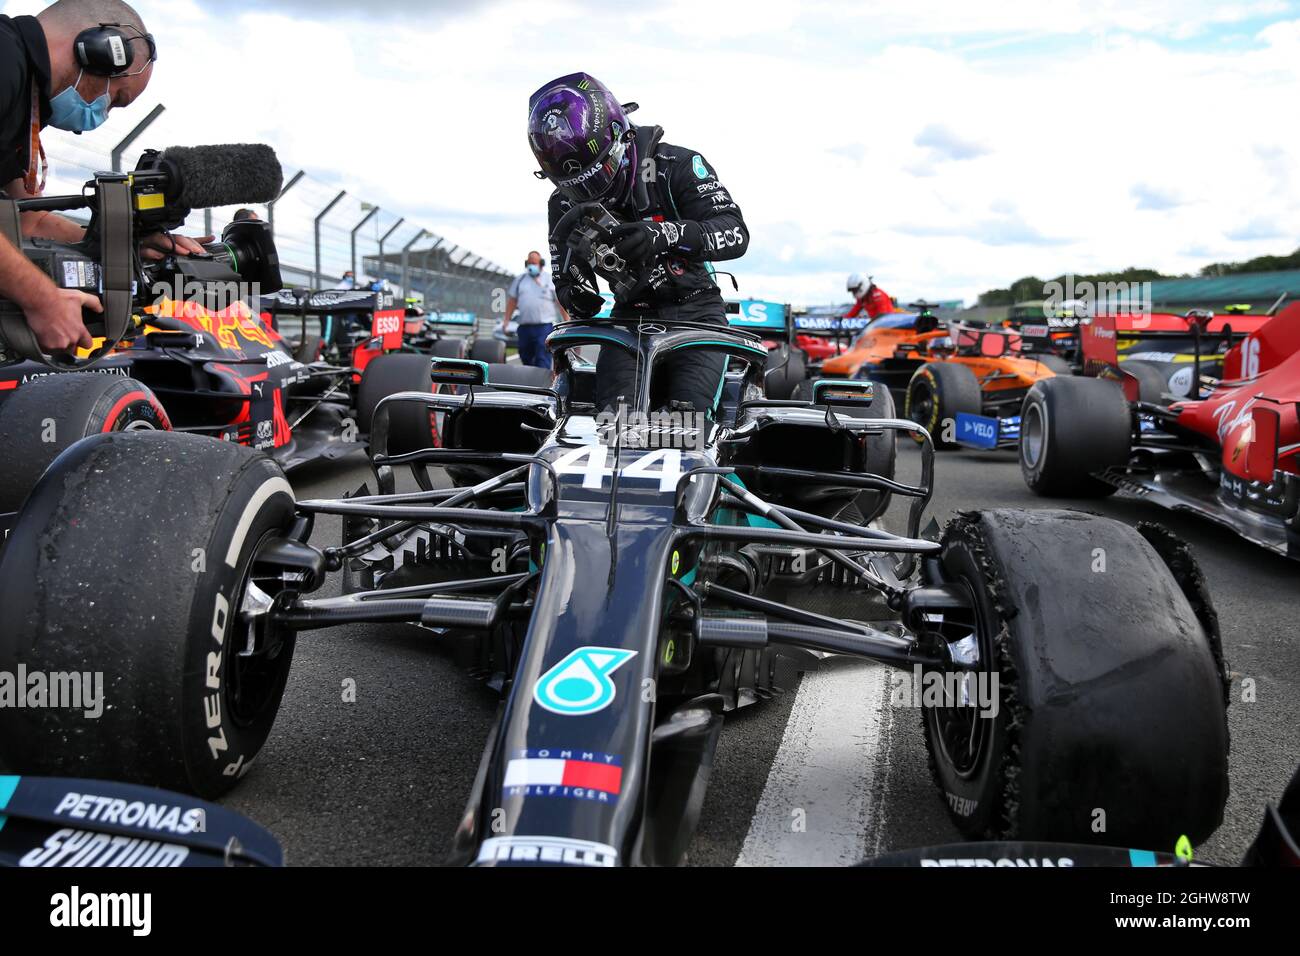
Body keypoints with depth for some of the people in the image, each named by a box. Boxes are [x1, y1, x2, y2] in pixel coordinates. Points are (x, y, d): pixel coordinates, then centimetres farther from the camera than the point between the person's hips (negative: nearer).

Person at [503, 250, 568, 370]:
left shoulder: (550, 279, 7)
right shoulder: (520, 280, 15)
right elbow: (512, 300, 15)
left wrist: (567, 320, 0)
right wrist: (506, 320, 8)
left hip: (544, 325, -4)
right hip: (524, 326, 4)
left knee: (543, 359, -12)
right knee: (525, 358, 10)